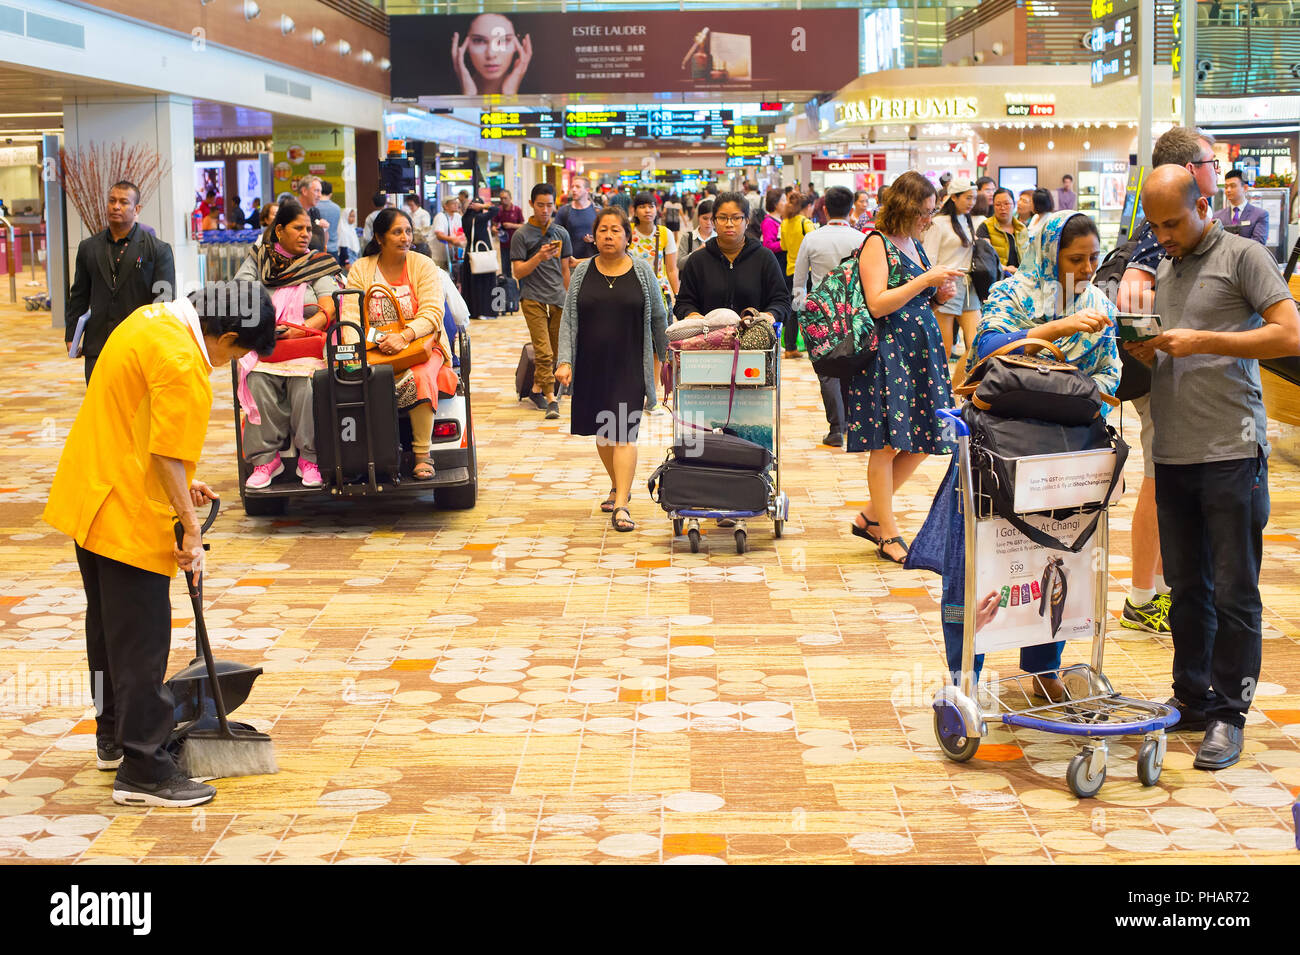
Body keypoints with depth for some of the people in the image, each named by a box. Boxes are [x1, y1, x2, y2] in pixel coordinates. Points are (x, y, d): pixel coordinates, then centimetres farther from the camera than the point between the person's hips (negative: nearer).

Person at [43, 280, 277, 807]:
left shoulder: (153, 320, 9)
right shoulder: (182, 360, -22)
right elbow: (165, 454, -24)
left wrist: (182, 485, 17)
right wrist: (191, 526, -16)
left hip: (88, 499, 11)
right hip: (128, 519, -10)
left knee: (109, 626, 21)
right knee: (140, 644, -3)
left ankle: (114, 738, 36)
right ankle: (143, 772, 3)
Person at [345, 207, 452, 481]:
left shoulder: (423, 265, 2)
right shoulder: (361, 269, 7)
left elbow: (432, 314, -9)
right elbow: (351, 316, -2)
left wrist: (404, 336, -27)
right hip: (373, 350, 1)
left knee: (421, 377, -34)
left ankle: (423, 455, -25)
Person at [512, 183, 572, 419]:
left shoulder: (561, 233, 13)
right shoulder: (522, 234, 1)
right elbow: (519, 272, -4)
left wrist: (568, 300, 20)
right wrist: (539, 257, -19)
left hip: (557, 298, 4)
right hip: (533, 298, -4)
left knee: (555, 351, 5)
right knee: (543, 351, -12)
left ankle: (537, 389, 23)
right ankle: (551, 399, -13)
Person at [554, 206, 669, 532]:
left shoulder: (642, 271, 1)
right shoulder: (583, 272, 5)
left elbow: (658, 317, 10)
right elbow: (568, 320, 4)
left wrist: (665, 354, 15)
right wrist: (565, 361, -5)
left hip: (629, 366, -3)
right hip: (591, 365, 3)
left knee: (623, 433, -11)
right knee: (602, 431, 13)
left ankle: (621, 507, -15)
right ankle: (617, 487, 34)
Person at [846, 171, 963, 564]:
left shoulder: (915, 244, 17)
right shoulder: (877, 244, -8)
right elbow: (878, 304, -18)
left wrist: (940, 294, 5)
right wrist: (926, 280, -18)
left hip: (922, 349, 9)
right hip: (887, 351, -9)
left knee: (922, 441, 7)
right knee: (885, 443, -4)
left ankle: (870, 516, 20)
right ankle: (888, 535, 3)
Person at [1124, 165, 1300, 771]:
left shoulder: (1243, 256, -2)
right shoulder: (1165, 274, 18)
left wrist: (1202, 340, -15)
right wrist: (1145, 351, 1)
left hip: (1232, 452, -6)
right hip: (1173, 452, 7)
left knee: (1233, 592, -1)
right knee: (1186, 587, 13)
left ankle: (1228, 714, 7)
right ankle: (1192, 698, 24)